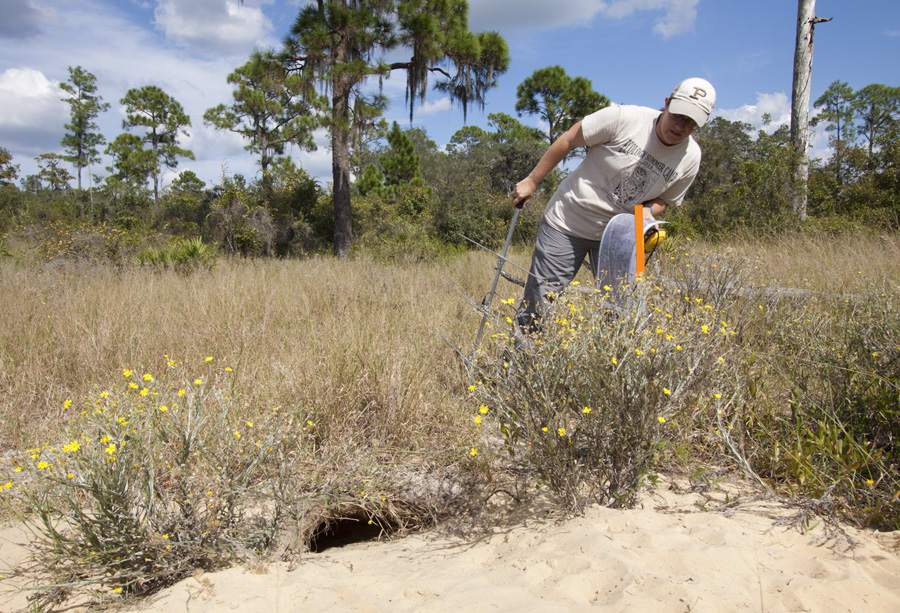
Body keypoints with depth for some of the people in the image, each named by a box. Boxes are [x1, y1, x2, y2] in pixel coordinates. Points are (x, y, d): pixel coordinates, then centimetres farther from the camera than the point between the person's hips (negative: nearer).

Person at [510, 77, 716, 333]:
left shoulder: (690, 157, -5)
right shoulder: (624, 118, -19)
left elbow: (665, 200, 9)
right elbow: (568, 140, -10)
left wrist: (647, 212, -15)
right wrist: (531, 181, -7)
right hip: (568, 220, -4)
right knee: (539, 302, -4)